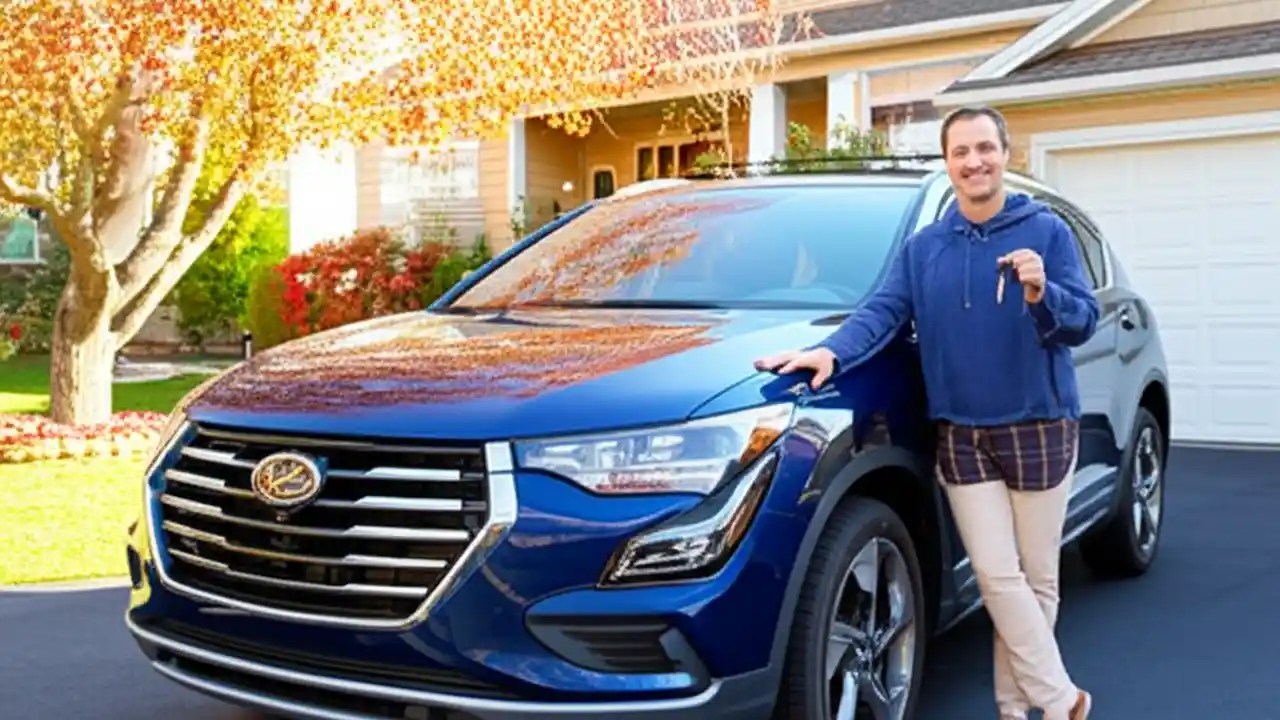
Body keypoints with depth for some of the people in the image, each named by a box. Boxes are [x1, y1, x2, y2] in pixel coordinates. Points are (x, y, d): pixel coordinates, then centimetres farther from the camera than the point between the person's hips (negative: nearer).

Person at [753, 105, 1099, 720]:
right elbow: (882, 312, -2)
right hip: (961, 435, 2)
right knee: (997, 576, -3)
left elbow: (1084, 322, -6)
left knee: (1035, 577, 5)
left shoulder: (1046, 231, -2)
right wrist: (832, 351, -20)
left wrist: (1041, 293, -27)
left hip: (1039, 428, -2)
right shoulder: (922, 247, 8)